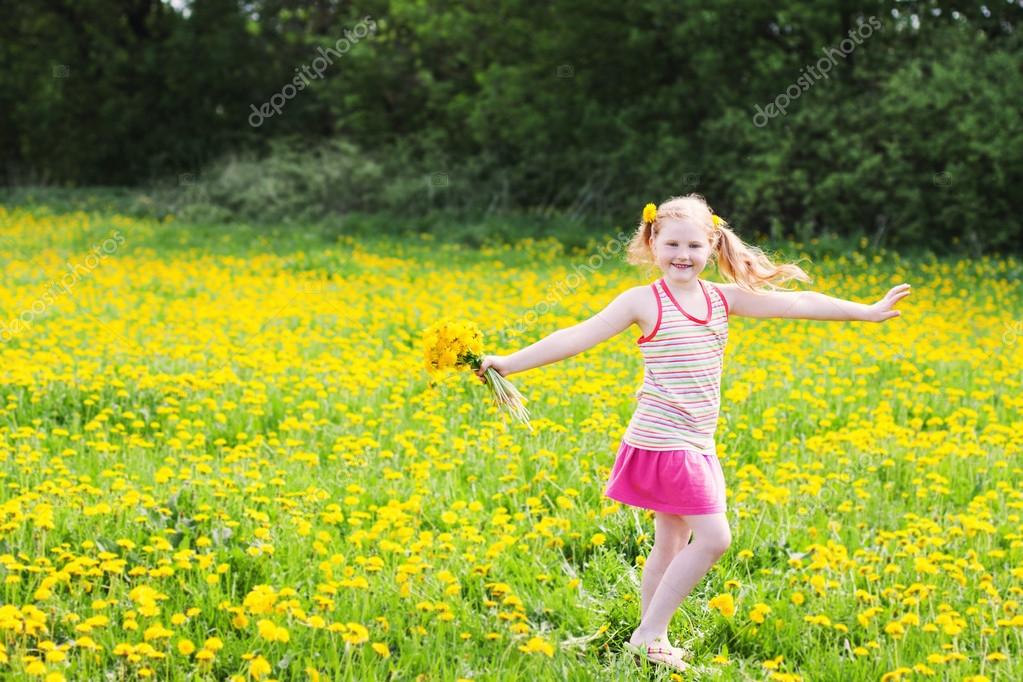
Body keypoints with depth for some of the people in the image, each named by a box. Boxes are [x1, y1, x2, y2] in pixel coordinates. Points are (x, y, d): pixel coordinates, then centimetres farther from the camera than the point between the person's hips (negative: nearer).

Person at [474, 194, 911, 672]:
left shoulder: (722, 299, 8)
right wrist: (511, 363, -16)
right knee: (713, 537, -12)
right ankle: (650, 632, -4)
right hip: (663, 442, -7)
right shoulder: (644, 302, -8)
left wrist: (868, 311, 9)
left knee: (672, 544, 13)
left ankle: (651, 636, 23)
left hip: (695, 447, 7)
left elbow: (794, 303, 8)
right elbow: (579, 337, -11)